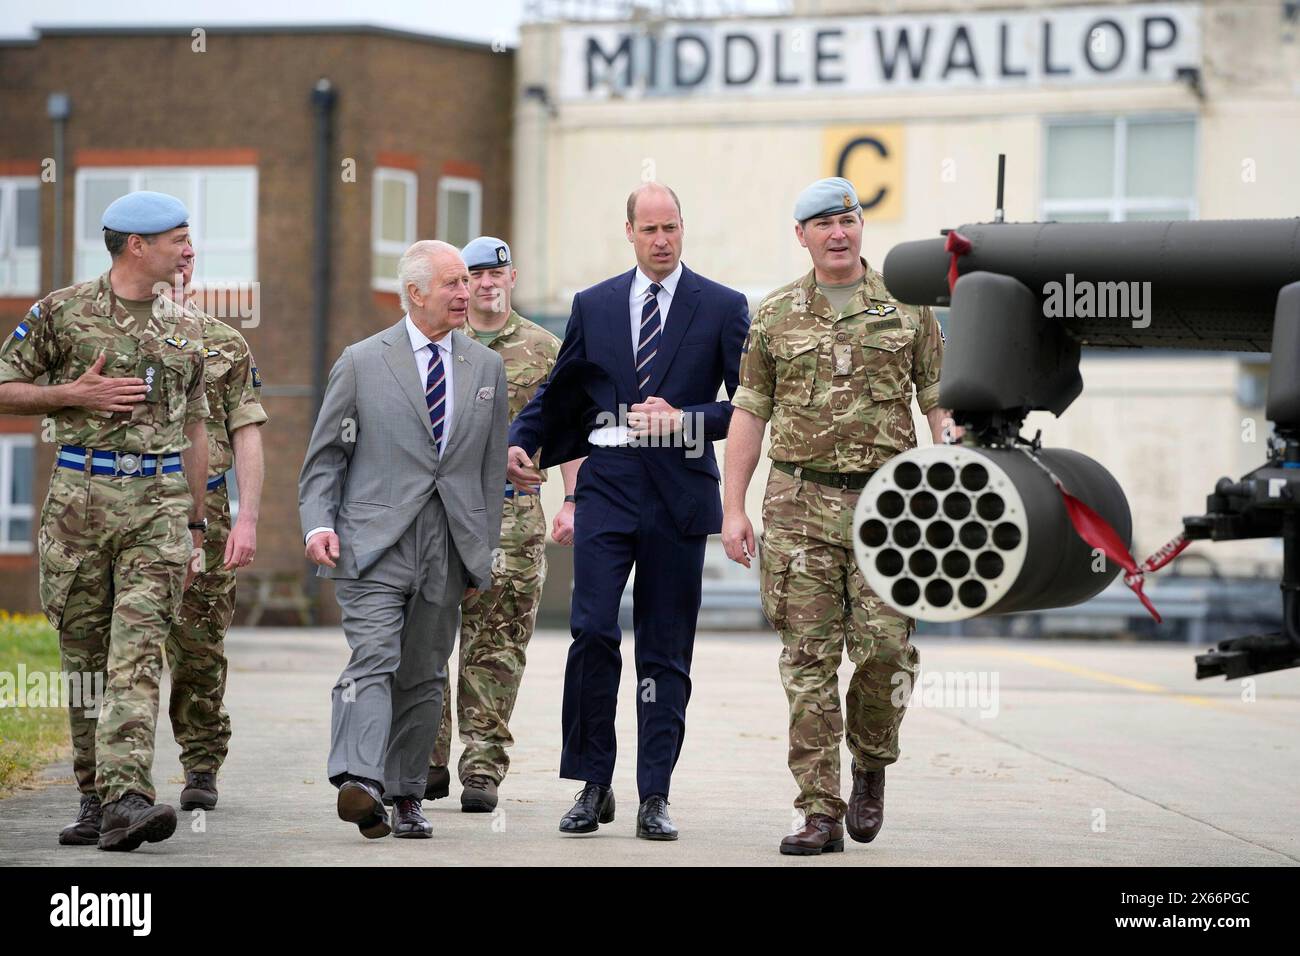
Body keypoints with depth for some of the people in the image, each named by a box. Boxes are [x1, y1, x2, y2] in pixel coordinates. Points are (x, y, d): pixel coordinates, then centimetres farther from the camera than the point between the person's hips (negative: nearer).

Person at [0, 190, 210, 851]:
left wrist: (193, 526, 17)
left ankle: (127, 799, -23)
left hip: (158, 501, 1)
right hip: (81, 494, -1)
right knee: (84, 655, 5)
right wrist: (73, 394, -10)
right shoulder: (62, 312, 2)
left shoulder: (185, 330, 13)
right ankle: (94, 796, 16)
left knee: (137, 652, -12)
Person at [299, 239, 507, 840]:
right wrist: (318, 523, -11)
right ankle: (357, 782, -30)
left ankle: (405, 798, 13)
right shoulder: (361, 362, 3)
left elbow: (491, 468, 16)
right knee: (373, 660, -18)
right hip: (373, 542, -4)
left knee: (423, 677, 7)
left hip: (448, 551, 4)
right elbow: (324, 456, 5)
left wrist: (482, 555, 12)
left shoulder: (486, 367, 14)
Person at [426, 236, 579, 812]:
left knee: (495, 649, -3)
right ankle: (427, 764, 8)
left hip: (510, 512, -1)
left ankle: (483, 769, 1)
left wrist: (571, 501, -2)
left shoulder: (543, 349, 8)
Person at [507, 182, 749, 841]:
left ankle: (654, 798, 7)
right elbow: (558, 389, 17)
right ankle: (593, 786, 0)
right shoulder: (593, 305, 11)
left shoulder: (723, 308, 3)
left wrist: (685, 419, -13)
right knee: (592, 631, -11)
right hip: (607, 489, 1)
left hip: (679, 496, -1)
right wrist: (521, 441, 1)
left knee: (666, 651, 3)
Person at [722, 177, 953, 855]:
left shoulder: (907, 307, 8)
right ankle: (820, 813, 0)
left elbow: (940, 404, 8)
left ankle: (871, 766, 19)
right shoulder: (774, 316, 9)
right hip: (801, 501, 1)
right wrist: (733, 510, 4)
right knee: (809, 658, -2)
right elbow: (749, 415, 10)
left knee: (884, 646, -9)